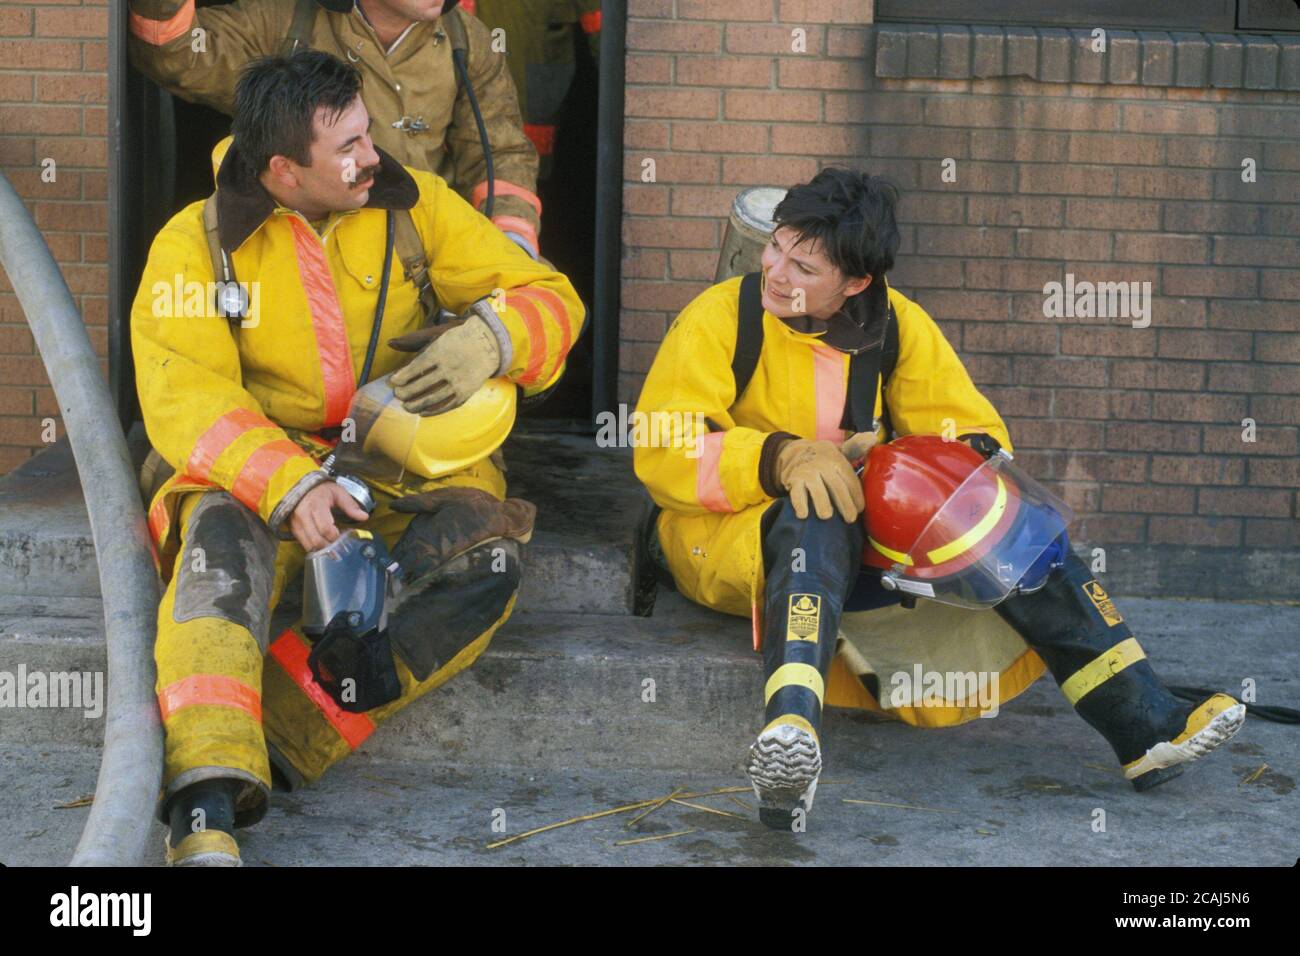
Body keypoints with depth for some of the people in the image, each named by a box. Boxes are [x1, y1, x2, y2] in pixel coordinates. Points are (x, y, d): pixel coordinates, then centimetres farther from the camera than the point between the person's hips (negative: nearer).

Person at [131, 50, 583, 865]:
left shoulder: (414, 205, 2)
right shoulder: (195, 245, -3)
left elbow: (550, 298, 5)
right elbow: (184, 399, -15)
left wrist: (488, 339, -20)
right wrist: (289, 484, -33)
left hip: (413, 464, 2)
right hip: (262, 470, -1)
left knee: (487, 561, -30)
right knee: (222, 541, -35)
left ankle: (281, 736, -36)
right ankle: (206, 810, -48)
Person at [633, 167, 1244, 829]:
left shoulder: (895, 324, 3)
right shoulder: (722, 316, -10)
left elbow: (969, 424, 5)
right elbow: (661, 451, -20)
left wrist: (973, 458, -21)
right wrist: (782, 458, -35)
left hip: (861, 538, 5)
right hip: (723, 530, -4)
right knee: (819, 520, -39)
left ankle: (1146, 726, -13)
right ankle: (790, 729, -61)